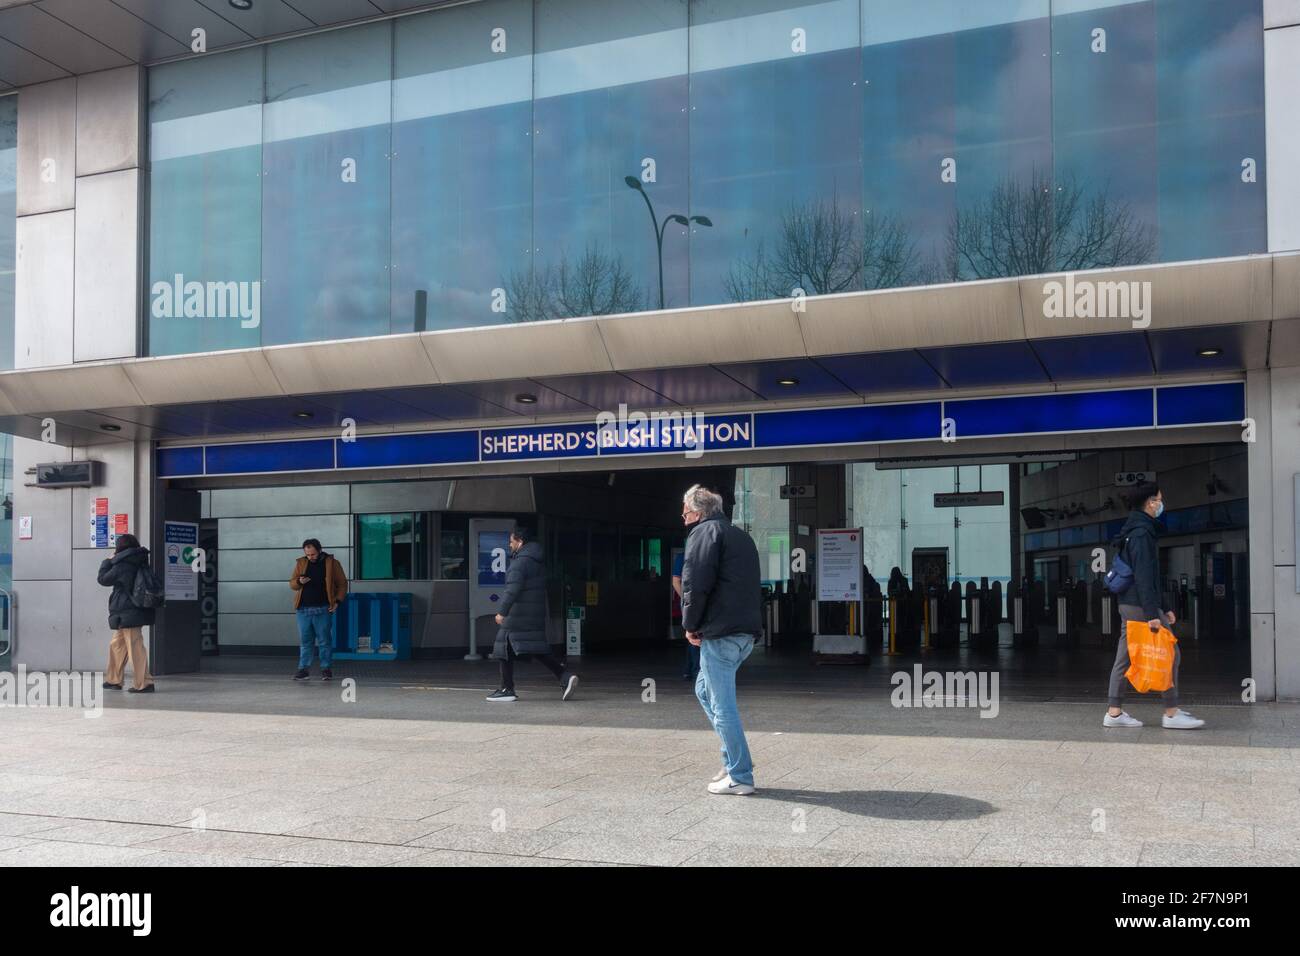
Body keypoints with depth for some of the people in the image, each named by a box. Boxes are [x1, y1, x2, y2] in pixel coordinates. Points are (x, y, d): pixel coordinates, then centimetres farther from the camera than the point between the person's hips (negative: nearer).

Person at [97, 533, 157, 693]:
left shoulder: (121, 566, -14)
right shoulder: (139, 564, 9)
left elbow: (103, 579, -2)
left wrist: (108, 561, 10)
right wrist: (112, 561, 16)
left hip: (127, 614, -9)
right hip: (136, 611, 9)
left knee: (135, 647, -8)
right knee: (117, 644, 19)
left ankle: (143, 683, -8)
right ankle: (113, 680, 27)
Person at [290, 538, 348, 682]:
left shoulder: (332, 563, 1)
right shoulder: (301, 563, 8)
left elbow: (342, 584, 4)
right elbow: (291, 584, 12)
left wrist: (337, 601, -7)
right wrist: (299, 581, -11)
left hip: (323, 610, -3)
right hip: (303, 609, 3)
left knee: (324, 641, 0)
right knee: (304, 641, 4)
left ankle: (326, 669, 7)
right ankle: (303, 669, 8)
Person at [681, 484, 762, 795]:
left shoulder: (704, 532, -4)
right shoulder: (741, 536, 23)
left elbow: (695, 583, -16)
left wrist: (691, 625, -4)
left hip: (720, 632, -9)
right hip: (747, 630, 9)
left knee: (722, 705, -2)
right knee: (705, 690, 22)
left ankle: (740, 776, 1)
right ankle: (734, 757, 20)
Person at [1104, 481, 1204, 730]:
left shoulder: (1135, 531, 19)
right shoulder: (1141, 534, -14)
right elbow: (1143, 577, -20)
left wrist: (1163, 609, 23)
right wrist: (1152, 614, -22)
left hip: (1127, 605, 10)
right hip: (1141, 606, -10)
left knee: (1124, 658, 8)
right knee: (1170, 653, -4)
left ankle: (1114, 712, 9)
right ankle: (1172, 713, -1)